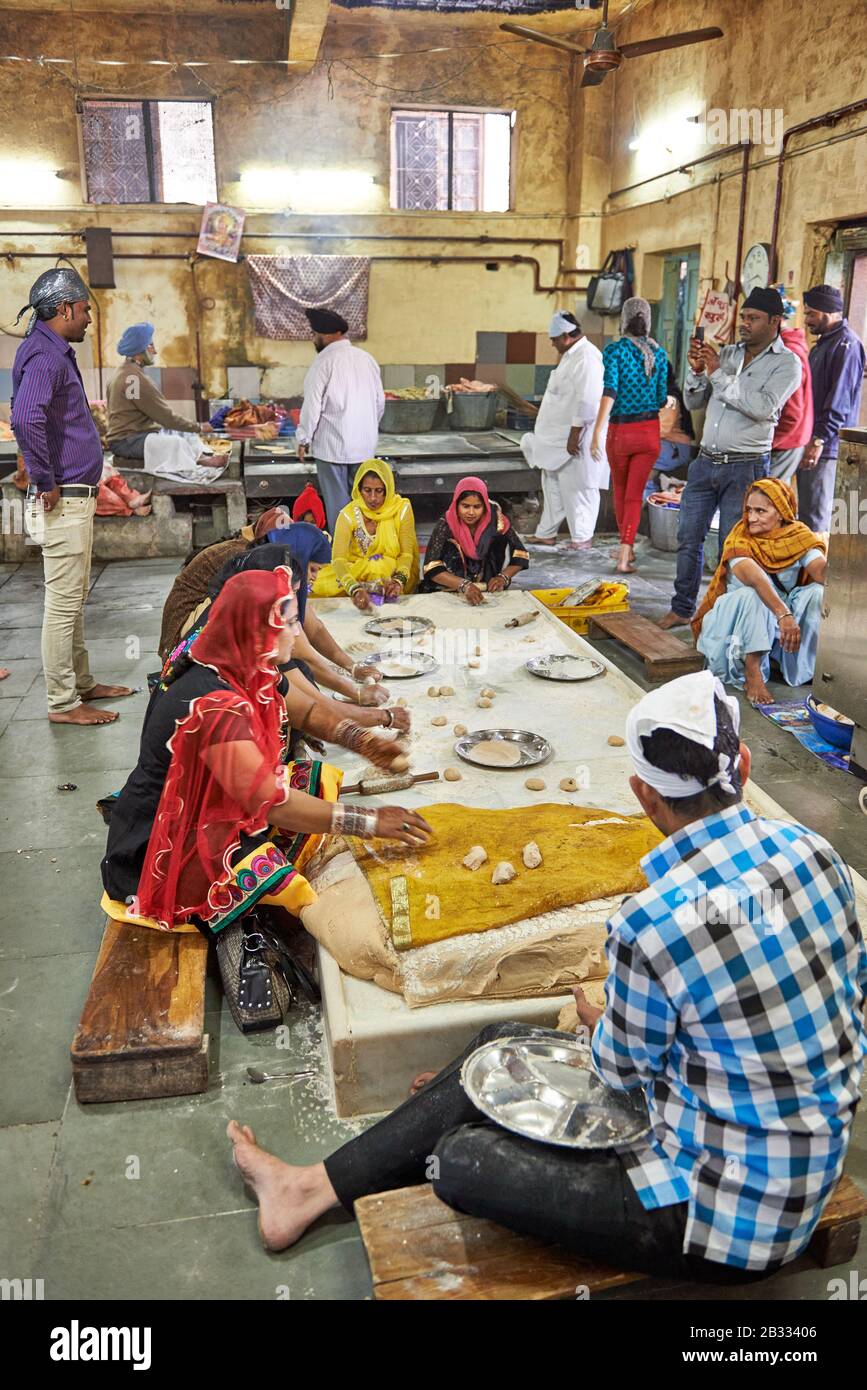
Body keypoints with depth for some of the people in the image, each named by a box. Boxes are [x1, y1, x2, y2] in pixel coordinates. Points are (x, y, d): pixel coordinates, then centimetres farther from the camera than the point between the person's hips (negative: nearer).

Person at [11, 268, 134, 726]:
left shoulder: (56, 353, 16)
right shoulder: (44, 357, -16)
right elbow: (26, 419, -33)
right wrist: (46, 483, -25)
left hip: (76, 497, 10)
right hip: (63, 502, -10)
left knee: (74, 600, 17)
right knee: (63, 603, -4)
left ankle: (82, 683, 29)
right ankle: (62, 703, 4)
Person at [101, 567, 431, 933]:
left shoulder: (246, 673, -5)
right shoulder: (215, 707, -30)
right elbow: (274, 804, -29)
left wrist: (362, 739, -2)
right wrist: (371, 822, -23)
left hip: (214, 810, 9)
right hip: (168, 849, -9)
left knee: (319, 781, 0)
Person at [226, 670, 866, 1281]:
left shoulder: (652, 926, -32)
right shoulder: (810, 847, -9)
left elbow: (622, 1068, -11)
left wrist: (598, 1021, 13)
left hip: (731, 1217, -7)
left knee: (461, 1159, 0)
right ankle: (315, 1186, 26)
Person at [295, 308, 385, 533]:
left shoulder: (324, 362, -11)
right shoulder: (367, 358, 9)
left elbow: (312, 405, -12)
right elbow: (380, 401, 14)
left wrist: (304, 439, -1)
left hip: (332, 446, -6)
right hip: (365, 446, 6)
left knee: (337, 502, 1)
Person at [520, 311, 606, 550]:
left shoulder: (586, 357, -18)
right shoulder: (571, 355, 15)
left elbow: (587, 401, -24)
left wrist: (575, 434, -24)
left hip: (576, 438, -10)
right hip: (558, 437, 10)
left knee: (578, 488, 0)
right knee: (552, 485, 15)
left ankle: (582, 537, 11)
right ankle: (546, 533, 24)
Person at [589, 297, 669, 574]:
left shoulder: (615, 350, -8)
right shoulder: (659, 353, 2)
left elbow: (610, 390, -20)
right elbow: (662, 398, 5)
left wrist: (597, 432, -25)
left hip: (620, 430, -2)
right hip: (650, 431, 2)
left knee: (620, 491, 18)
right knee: (635, 494, 4)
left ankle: (628, 548, 32)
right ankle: (624, 556, -9)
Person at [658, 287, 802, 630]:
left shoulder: (786, 363, -4)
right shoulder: (728, 353, 11)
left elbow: (764, 407, -21)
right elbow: (693, 402, 13)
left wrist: (718, 373, -19)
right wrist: (697, 371, -6)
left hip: (745, 467, -5)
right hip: (706, 461, 5)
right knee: (689, 538, 9)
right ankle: (682, 609, 21)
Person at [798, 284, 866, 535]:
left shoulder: (846, 344, -10)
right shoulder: (822, 343, 21)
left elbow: (840, 399, -18)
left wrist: (819, 440, -22)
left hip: (826, 448, -10)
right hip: (807, 444, 10)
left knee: (815, 517, -9)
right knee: (805, 512, 13)